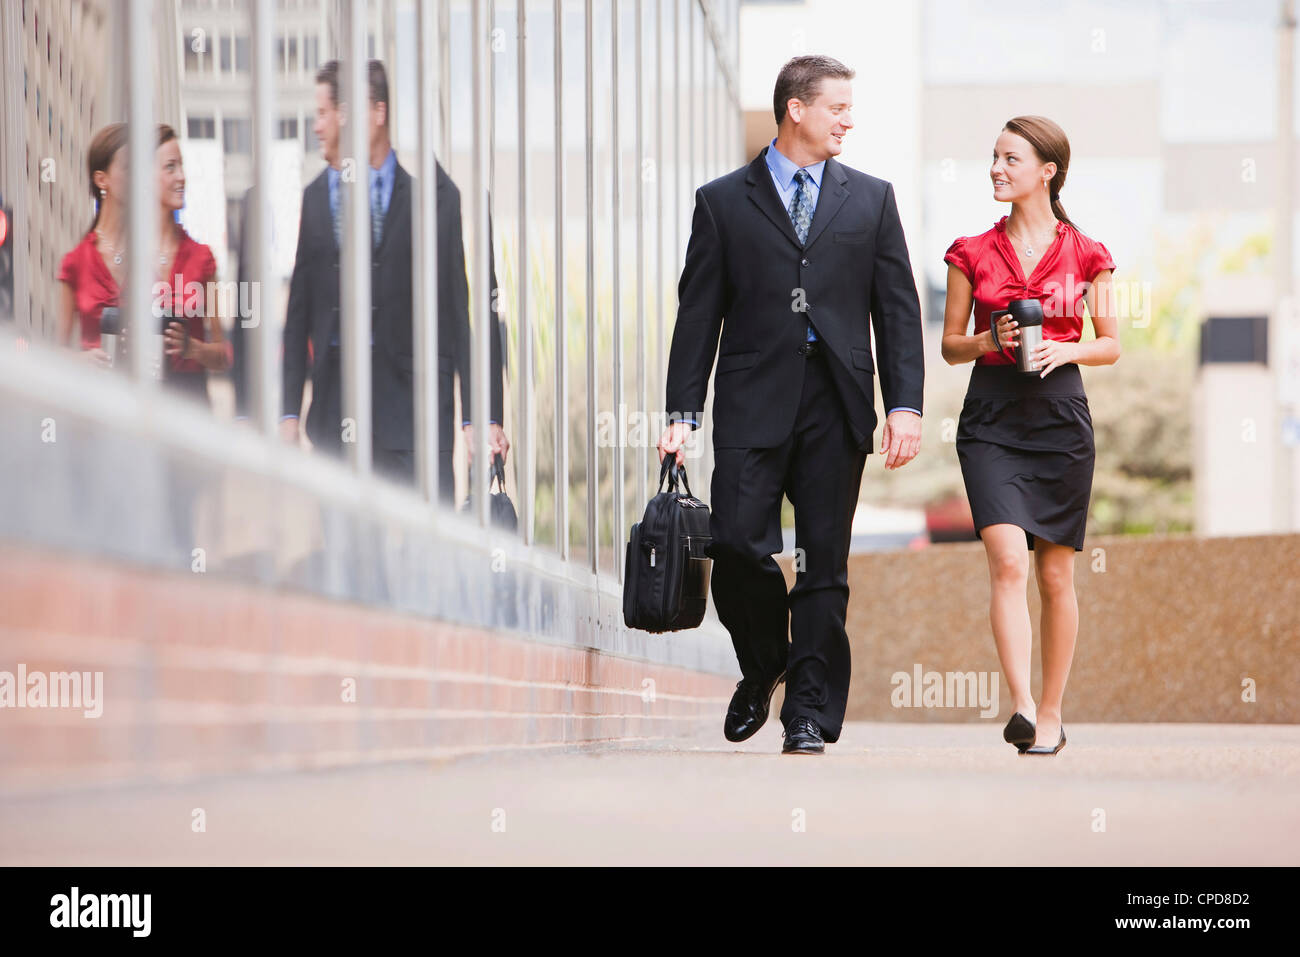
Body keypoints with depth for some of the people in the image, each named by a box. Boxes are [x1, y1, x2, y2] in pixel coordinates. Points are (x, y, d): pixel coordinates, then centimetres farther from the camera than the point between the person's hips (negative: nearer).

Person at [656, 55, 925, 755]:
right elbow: (698, 315, 7)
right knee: (736, 545, -11)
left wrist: (905, 405, -2)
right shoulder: (723, 201, 8)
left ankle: (810, 716, 6)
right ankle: (762, 667, 16)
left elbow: (898, 309, 9)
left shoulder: (870, 200, 13)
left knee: (824, 563, 0)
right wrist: (682, 413, 0)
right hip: (753, 401, -1)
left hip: (836, 406, 1)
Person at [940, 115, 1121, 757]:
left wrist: (1065, 349, -9)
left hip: (1059, 414, 0)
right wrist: (991, 341, -9)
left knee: (1055, 574, 5)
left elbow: (1111, 345, 10)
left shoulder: (1084, 255, 5)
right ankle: (1022, 706, -25)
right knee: (1008, 560, -18)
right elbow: (950, 345, 11)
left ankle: (1051, 715, 17)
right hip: (991, 415, 0)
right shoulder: (973, 253, 7)